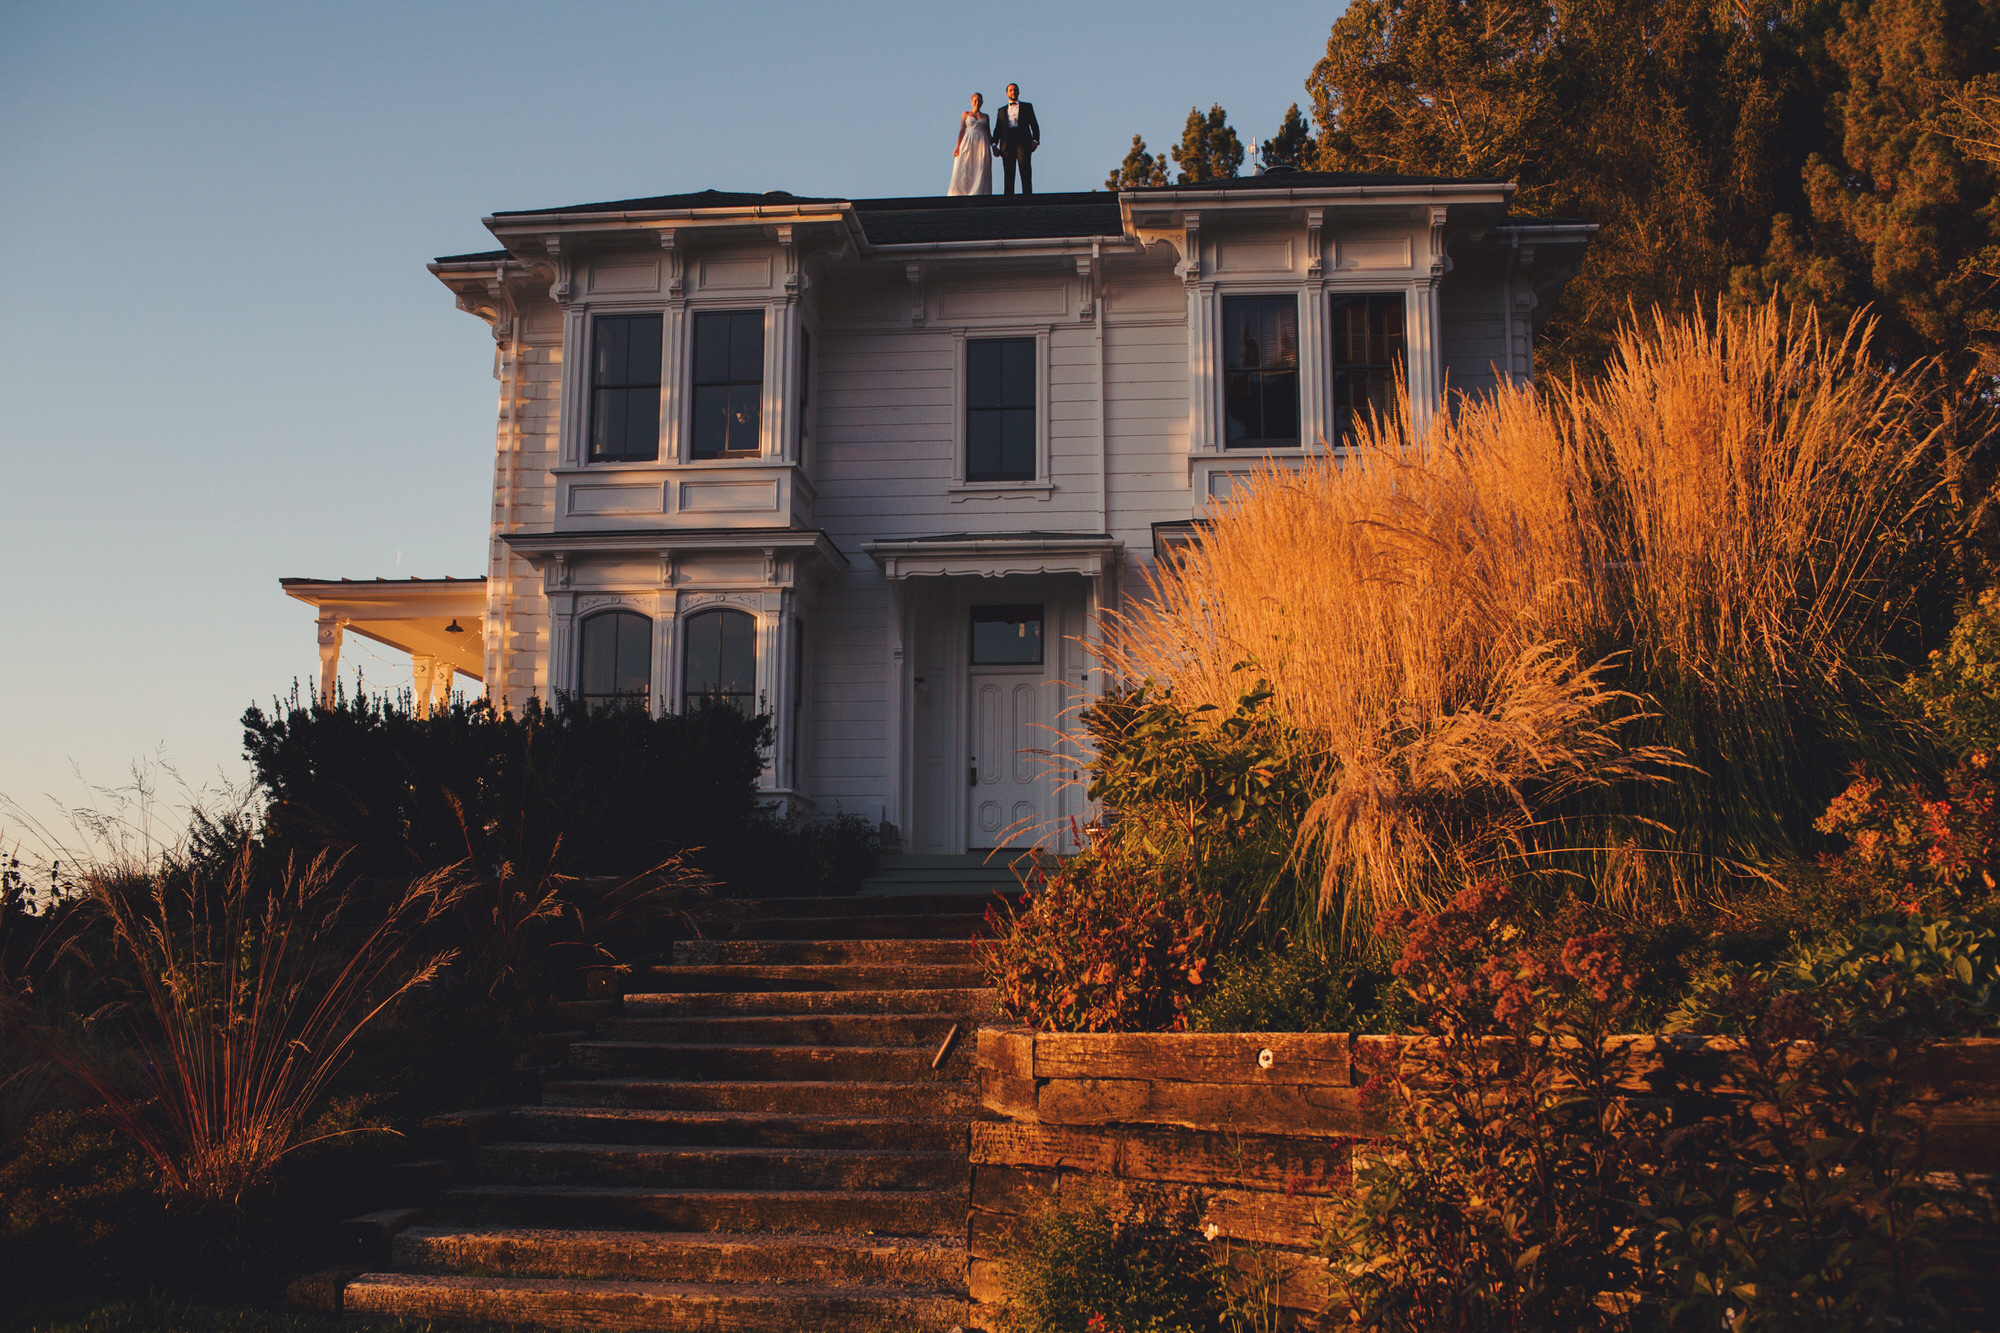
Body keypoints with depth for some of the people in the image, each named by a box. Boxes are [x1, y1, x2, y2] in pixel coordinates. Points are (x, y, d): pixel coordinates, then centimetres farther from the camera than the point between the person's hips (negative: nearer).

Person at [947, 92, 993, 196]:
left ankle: (979, 193, -11)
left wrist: (993, 147, 8)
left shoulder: (985, 116, 16)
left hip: (982, 144, 1)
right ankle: (962, 193, -11)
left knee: (981, 171, -8)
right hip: (968, 143, -1)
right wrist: (957, 145, -5)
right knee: (964, 170, -10)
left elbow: (988, 133, 17)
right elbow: (962, 130, 6)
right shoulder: (965, 114, 12)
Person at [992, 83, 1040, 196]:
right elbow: (997, 129, 17)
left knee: (1025, 172, -13)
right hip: (1007, 143, 2)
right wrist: (994, 145, 2)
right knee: (1009, 174, -3)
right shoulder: (1002, 110, 24)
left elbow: (1034, 125, 11)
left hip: (1023, 142, -2)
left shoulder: (1027, 106, 18)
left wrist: (1035, 140, -5)